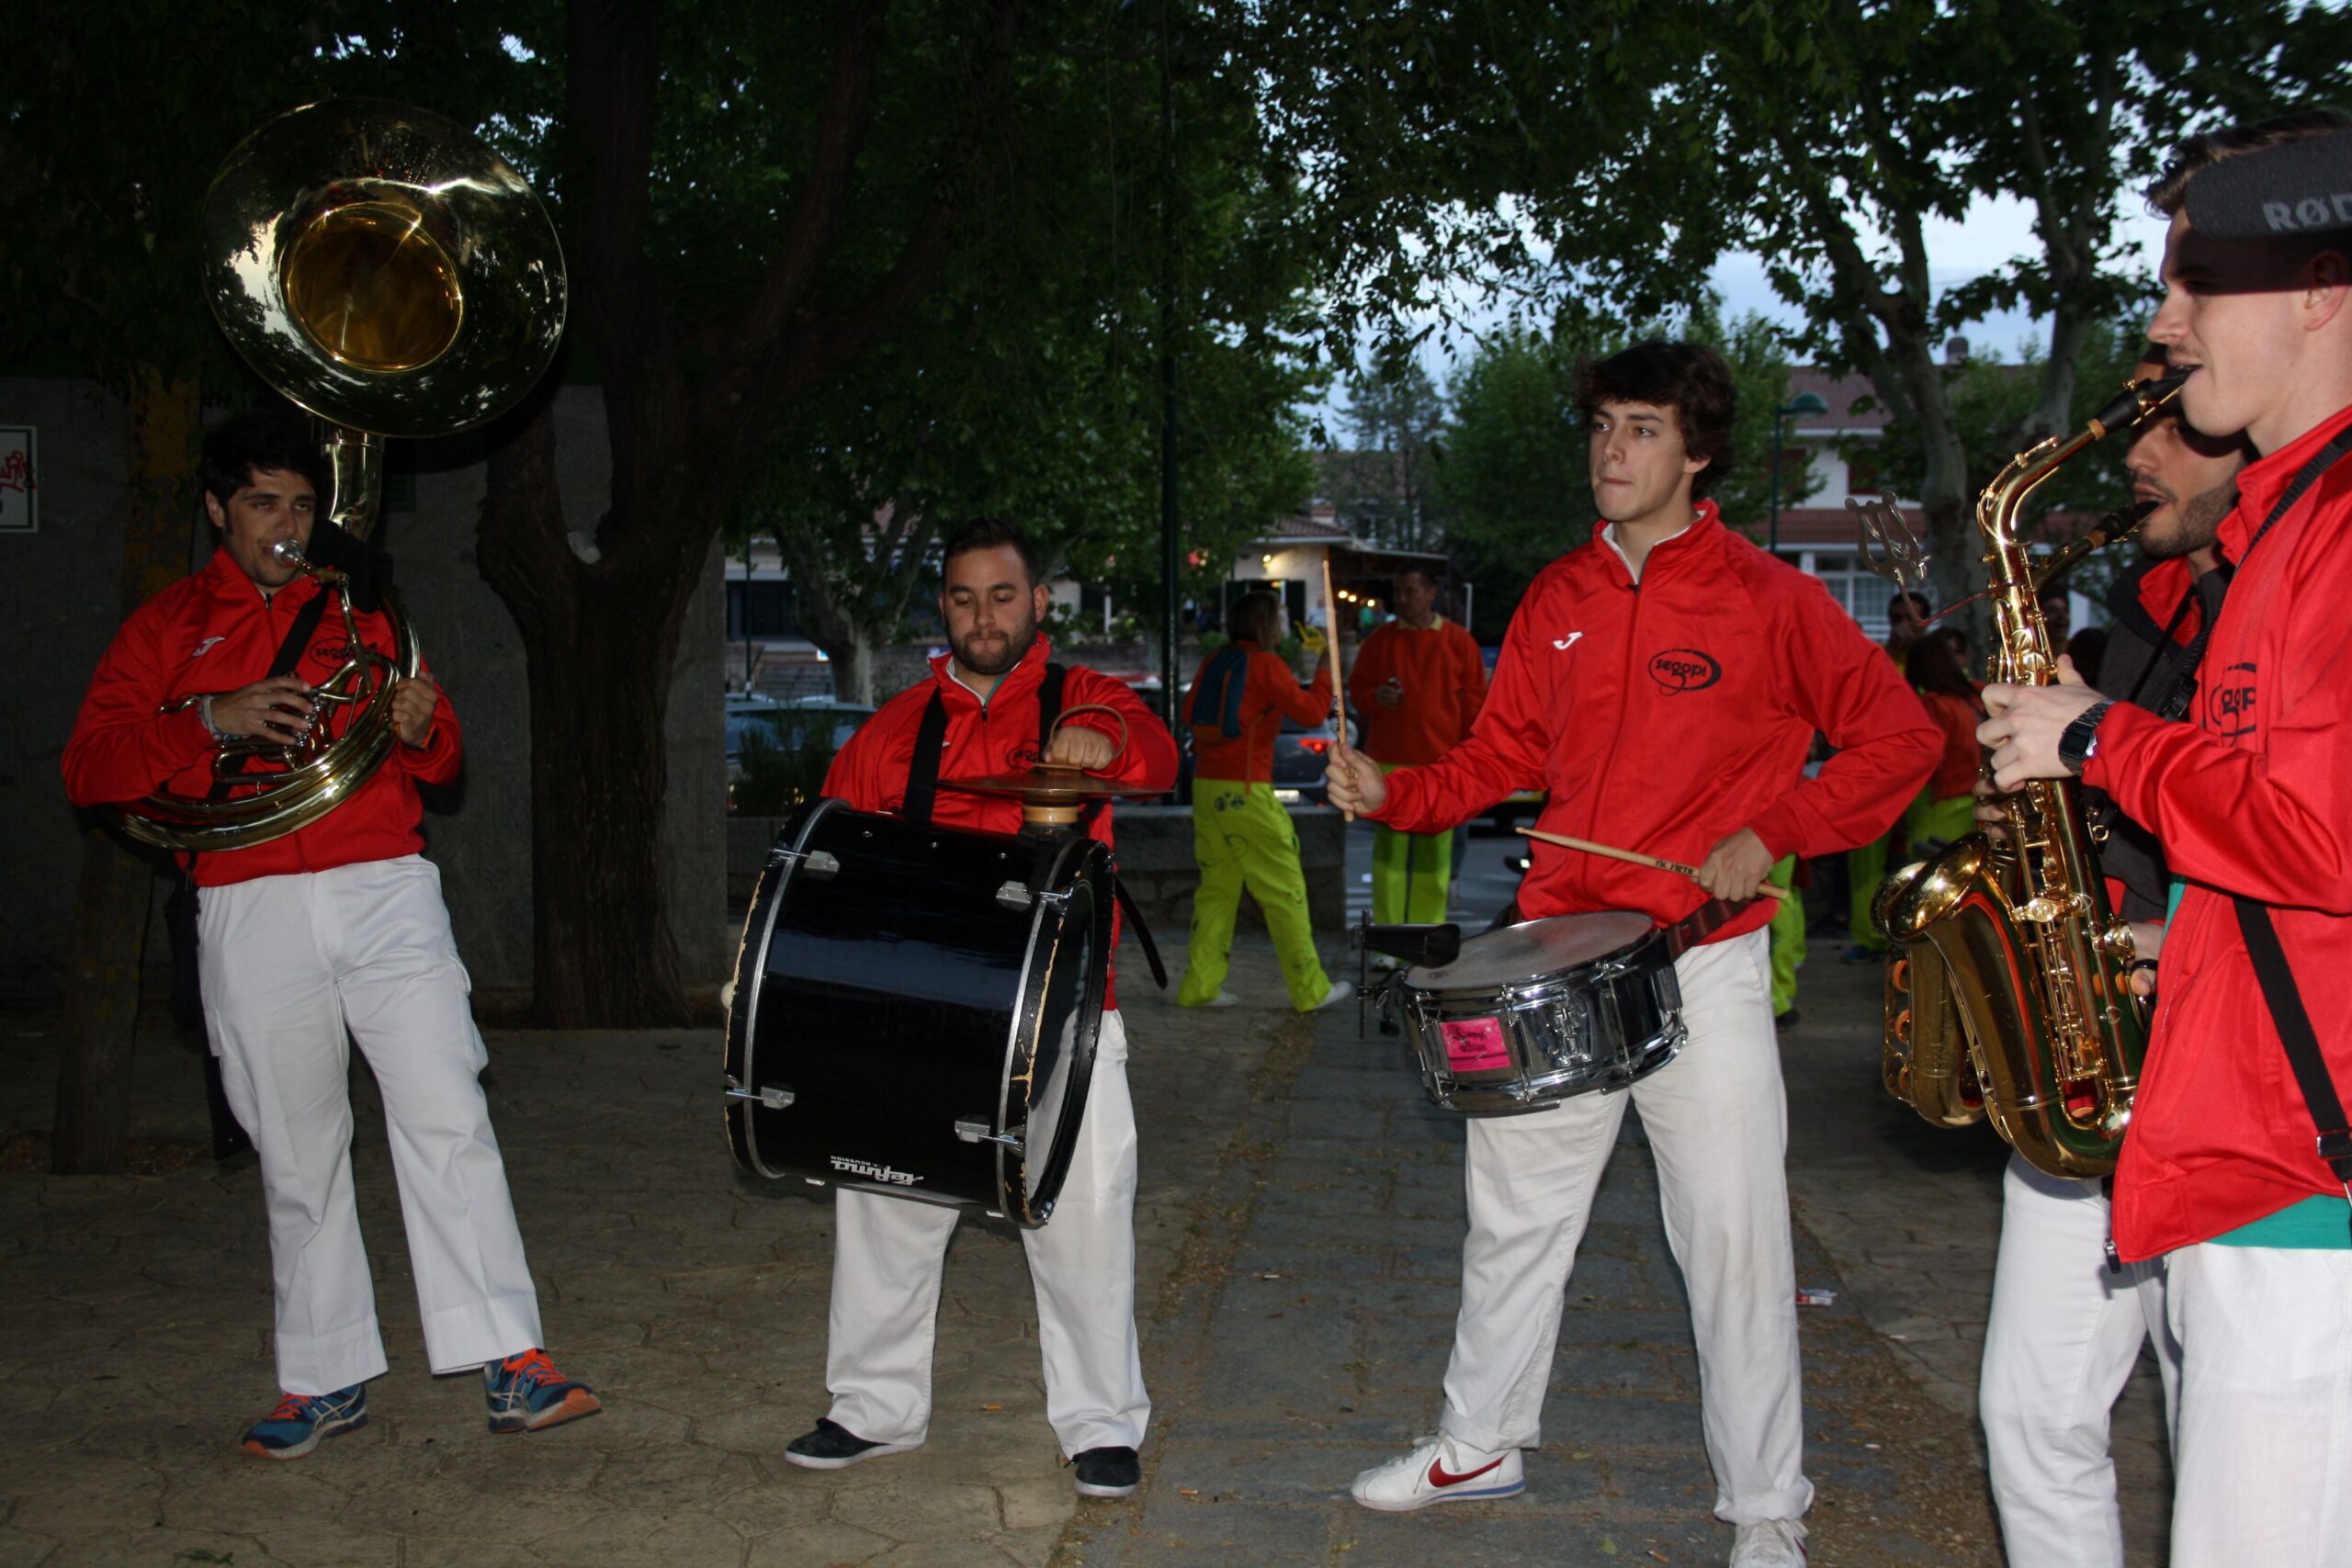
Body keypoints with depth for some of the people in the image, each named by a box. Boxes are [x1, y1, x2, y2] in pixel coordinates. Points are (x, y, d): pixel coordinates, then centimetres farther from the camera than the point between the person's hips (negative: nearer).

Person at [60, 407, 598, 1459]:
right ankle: (325, 1381, 15)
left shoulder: (357, 611, 19)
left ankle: (511, 1365, -8)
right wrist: (207, 720, -13)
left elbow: (439, 767, 19)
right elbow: (89, 771, 3)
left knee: (448, 1119, -9)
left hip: (385, 890, 0)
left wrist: (421, 730, -6)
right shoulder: (166, 625, 14)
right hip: (253, 910, 0)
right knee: (297, 1152, 4)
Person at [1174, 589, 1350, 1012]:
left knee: (1217, 886, 13)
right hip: (1245, 791, -7)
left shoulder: (1215, 662, 11)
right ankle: (1310, 989, 5)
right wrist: (1325, 665, -2)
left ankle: (1200, 985, 10)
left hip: (1206, 786, 7)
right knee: (1284, 890, 0)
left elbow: (1190, 713, 19)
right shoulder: (1266, 665, -9)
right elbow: (1312, 711, -12)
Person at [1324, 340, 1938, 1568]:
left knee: (1733, 1239, 0)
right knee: (1512, 1210, 14)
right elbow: (1503, 753, 14)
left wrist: (1772, 833, -13)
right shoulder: (1556, 600, 9)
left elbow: (1899, 738, -3)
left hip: (1704, 961, -4)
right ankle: (1478, 1445, 32)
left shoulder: (1767, 597, -5)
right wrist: (1394, 793, -2)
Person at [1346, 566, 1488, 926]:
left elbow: (1474, 698, 7)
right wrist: (1375, 698, -8)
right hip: (1389, 762, 1)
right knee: (1389, 849, -1)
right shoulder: (1380, 641, 9)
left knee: (1435, 852, 1)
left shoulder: (1459, 641, 6)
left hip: (1441, 763, -1)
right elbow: (1356, 691, 15)